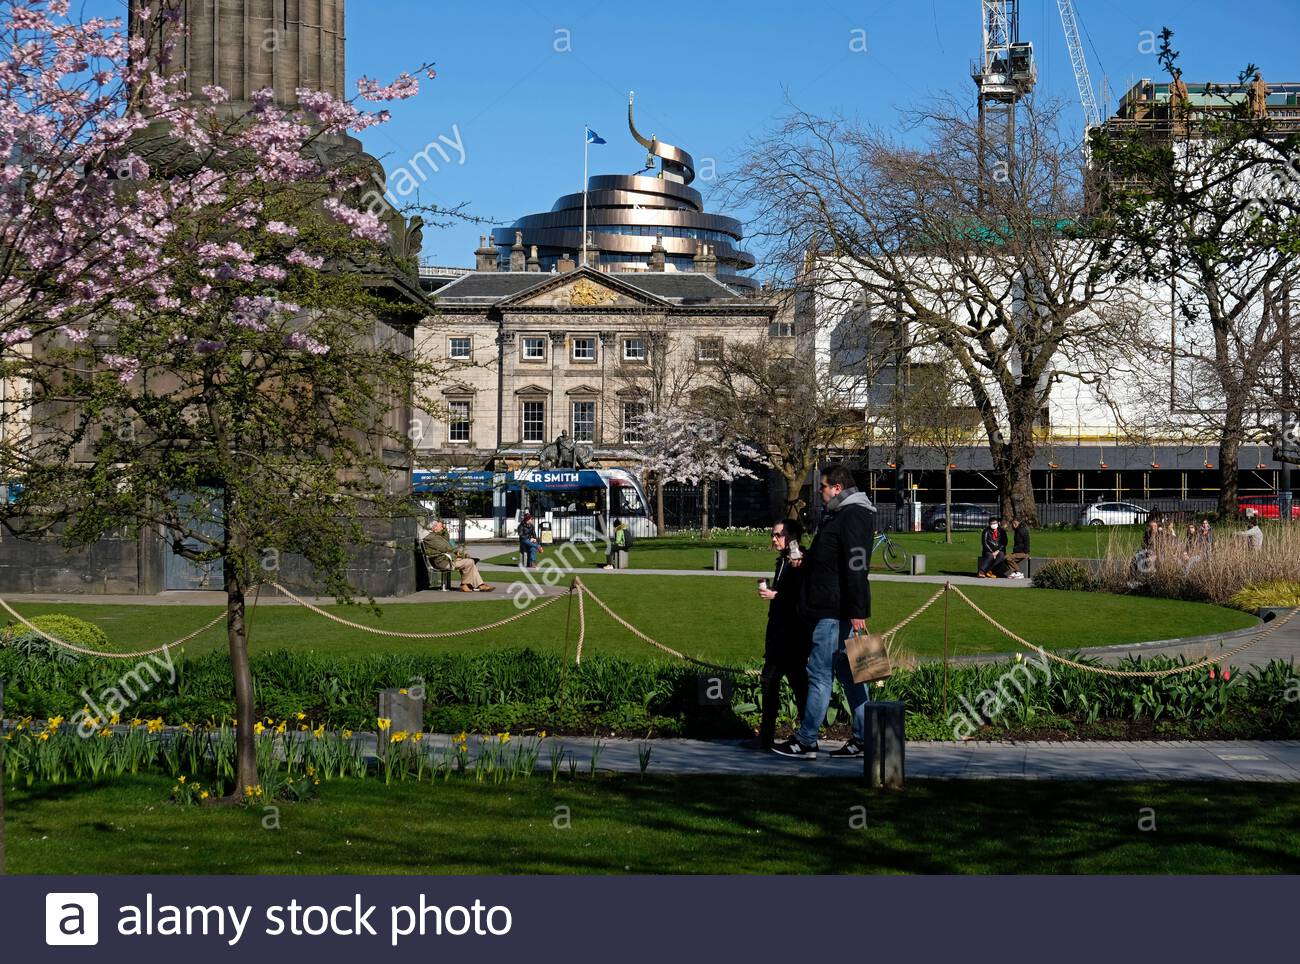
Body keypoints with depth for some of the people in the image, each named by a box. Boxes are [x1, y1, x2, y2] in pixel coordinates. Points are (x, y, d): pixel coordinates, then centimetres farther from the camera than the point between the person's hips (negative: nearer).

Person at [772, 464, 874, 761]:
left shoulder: (853, 516, -15)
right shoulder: (840, 514, 18)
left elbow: (856, 567, -22)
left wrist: (857, 611, -26)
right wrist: (807, 558, 15)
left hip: (836, 612, -11)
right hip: (837, 610, 11)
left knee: (819, 674, -7)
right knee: (849, 674, 11)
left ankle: (805, 742, -3)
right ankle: (862, 740, 14)